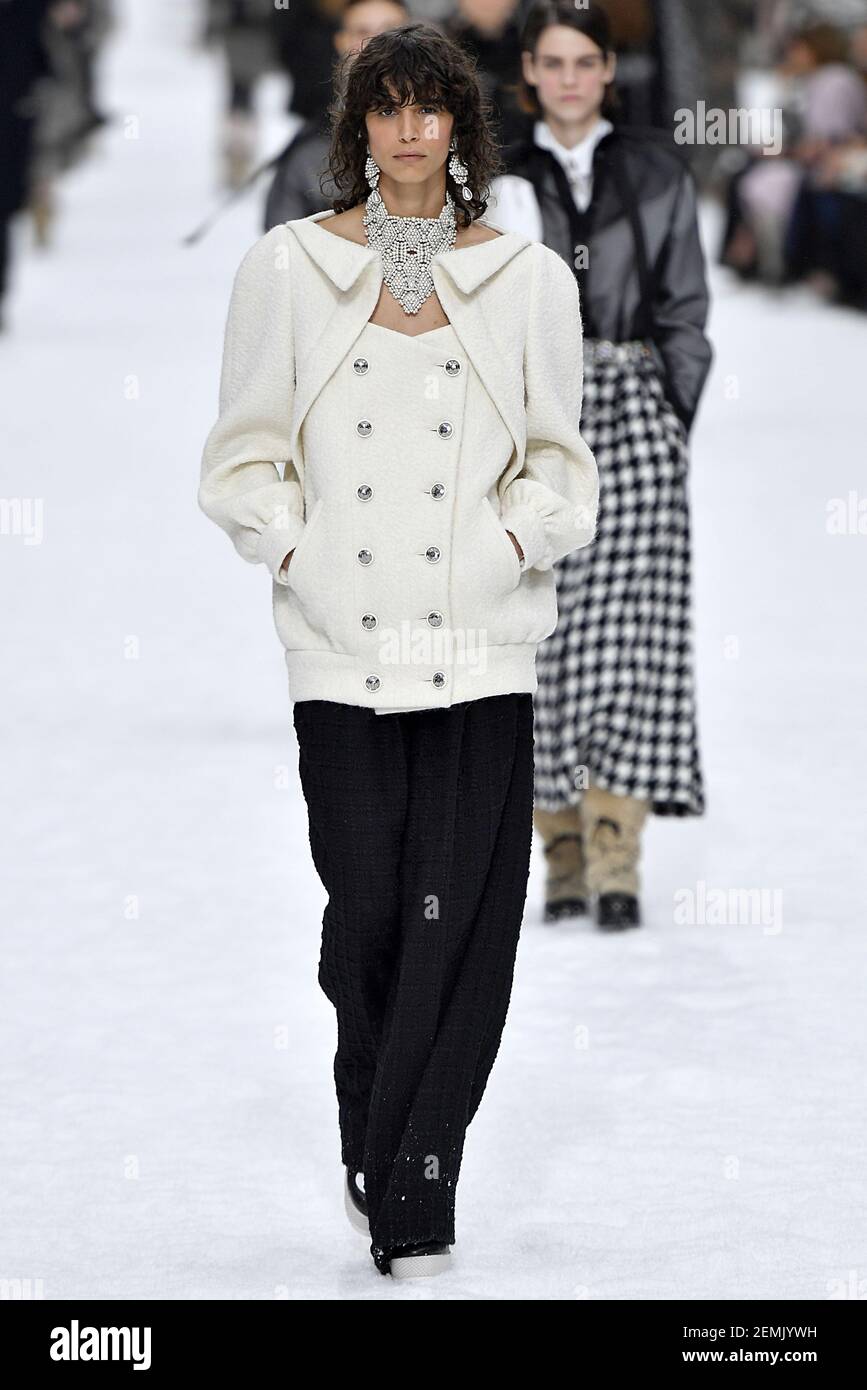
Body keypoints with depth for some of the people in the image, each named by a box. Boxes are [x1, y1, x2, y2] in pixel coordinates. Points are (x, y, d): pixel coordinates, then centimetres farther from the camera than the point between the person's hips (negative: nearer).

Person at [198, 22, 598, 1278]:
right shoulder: (288, 269, 7)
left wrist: (510, 538, -5)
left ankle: (414, 1197, 0)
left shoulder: (529, 279, 8)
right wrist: (298, 553, -4)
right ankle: (374, 1133, 21)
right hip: (342, 646, 0)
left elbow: (559, 465, 12)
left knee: (457, 919, -7)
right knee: (366, 912, -5)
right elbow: (245, 456, 10)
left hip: (482, 644, 0)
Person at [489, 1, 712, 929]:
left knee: (626, 627, -11)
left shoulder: (657, 174, 9)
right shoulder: (498, 184, 10)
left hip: (633, 413, -1)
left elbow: (685, 314, 9)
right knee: (541, 635, -2)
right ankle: (563, 853, 5)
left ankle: (616, 859, -14)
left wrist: (672, 426, -1)